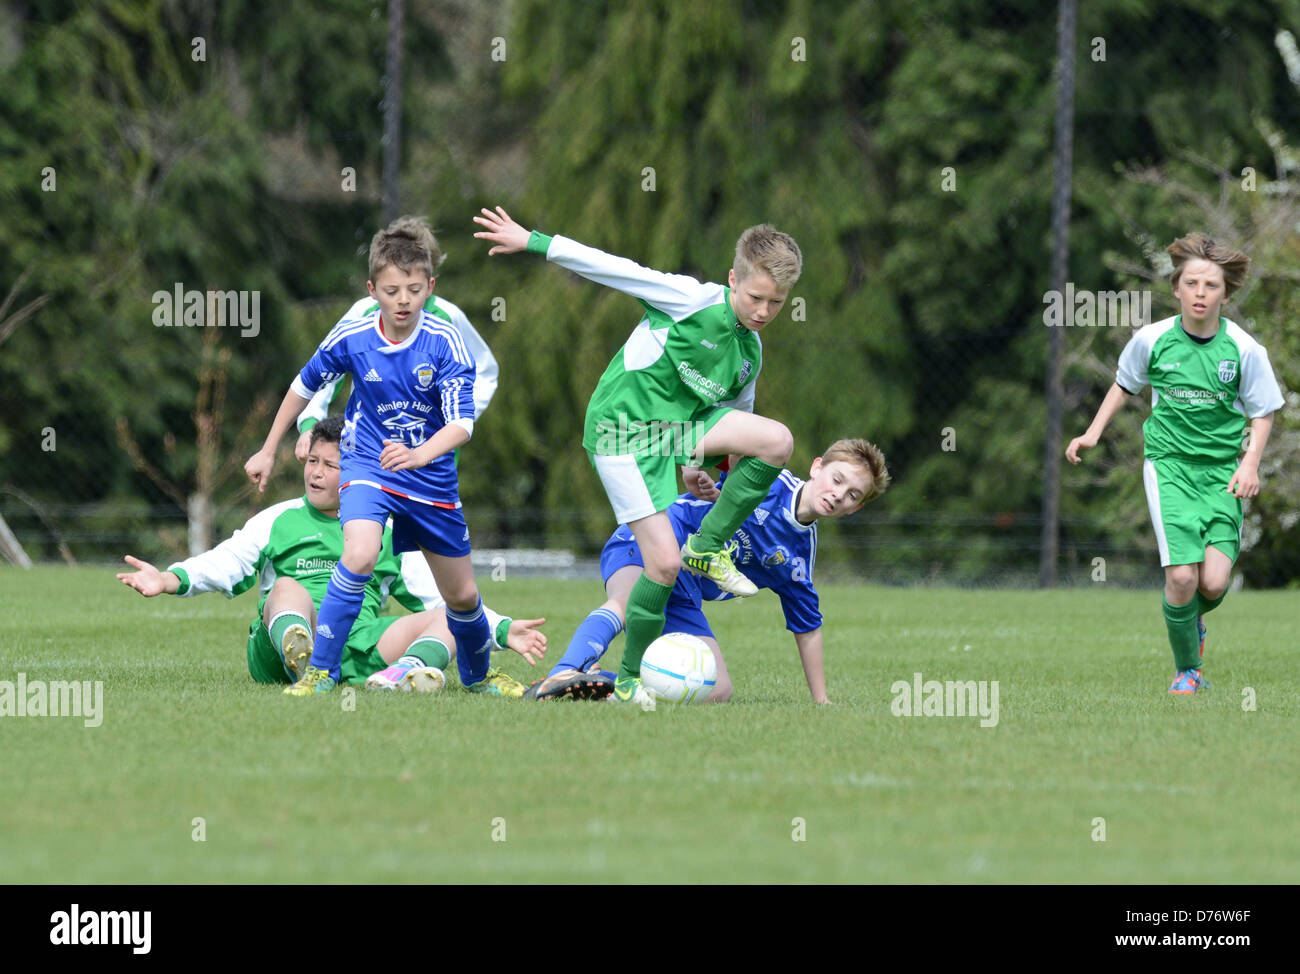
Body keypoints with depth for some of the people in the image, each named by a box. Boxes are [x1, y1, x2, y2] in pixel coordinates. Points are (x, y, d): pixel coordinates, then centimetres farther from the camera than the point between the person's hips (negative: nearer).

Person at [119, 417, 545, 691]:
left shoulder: (388, 533, 25)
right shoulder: (279, 520, 20)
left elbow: (439, 595, 23)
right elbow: (226, 563, 4)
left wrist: (502, 629, 12)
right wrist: (173, 579, -15)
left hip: (362, 643, 2)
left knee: (451, 618, -17)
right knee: (287, 588, -32)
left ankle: (400, 674, -51)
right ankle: (301, 658, -67)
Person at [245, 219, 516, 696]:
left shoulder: (445, 342, -19)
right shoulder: (351, 336, -14)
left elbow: (461, 423, -26)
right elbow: (304, 387, 4)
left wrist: (418, 455, -45)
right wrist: (268, 451, 11)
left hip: (431, 475, 1)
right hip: (366, 464, -1)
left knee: (462, 594, 11)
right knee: (360, 555, -31)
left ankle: (478, 674, 41)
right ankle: (320, 672, -21)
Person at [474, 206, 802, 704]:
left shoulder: (751, 351, 6)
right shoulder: (693, 300, -15)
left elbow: (737, 415, 22)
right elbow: (610, 268, -16)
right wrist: (531, 242, -19)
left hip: (678, 425, 6)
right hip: (624, 432, -6)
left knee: (777, 440, -18)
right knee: (664, 562, -14)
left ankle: (707, 547, -3)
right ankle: (631, 679, 5)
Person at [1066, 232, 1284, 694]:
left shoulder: (1243, 349, -6)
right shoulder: (1152, 340, -4)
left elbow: (1262, 412, 5)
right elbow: (1125, 384, 17)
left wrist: (1250, 463, -9)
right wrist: (1094, 432, 10)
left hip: (1222, 469, 1)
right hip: (1169, 464, -1)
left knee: (1215, 582, -13)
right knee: (1182, 576, -18)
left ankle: (1195, 616, 25)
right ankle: (1187, 671, 5)